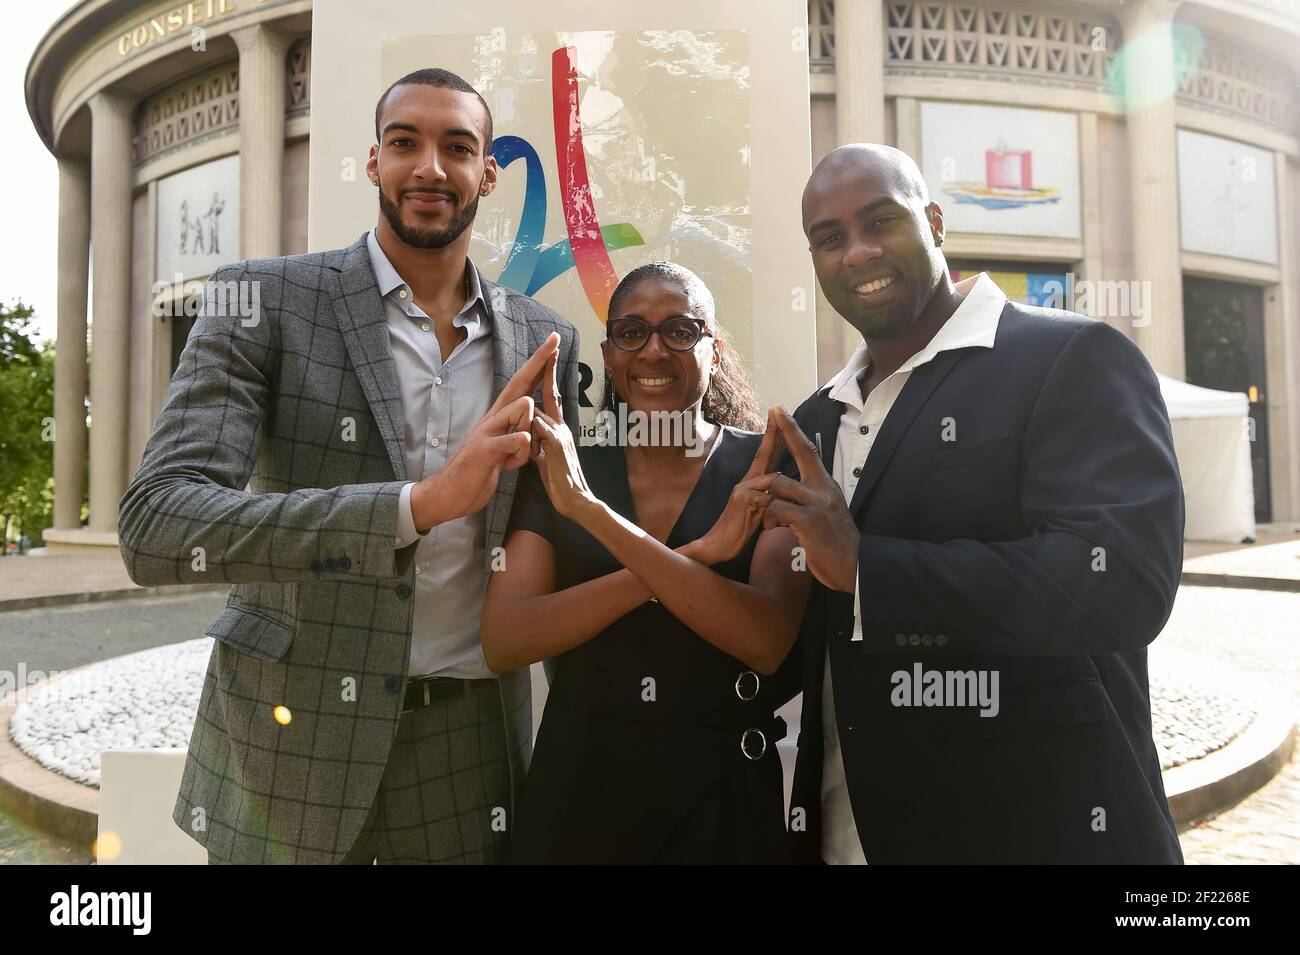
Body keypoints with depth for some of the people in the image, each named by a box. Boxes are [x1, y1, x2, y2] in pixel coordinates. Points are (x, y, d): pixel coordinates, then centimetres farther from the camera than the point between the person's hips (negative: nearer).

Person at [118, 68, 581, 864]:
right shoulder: (264, 299, -8)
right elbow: (156, 528, -20)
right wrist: (420, 502, -29)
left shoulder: (543, 341, 3)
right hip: (293, 734, -2)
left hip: (472, 736, 3)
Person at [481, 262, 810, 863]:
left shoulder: (767, 467, -8)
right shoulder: (559, 467, -2)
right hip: (577, 790, 2)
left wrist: (592, 510, -26)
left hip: (722, 796, -1)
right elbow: (502, 643, -12)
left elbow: (767, 642, -21)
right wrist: (688, 559, -22)